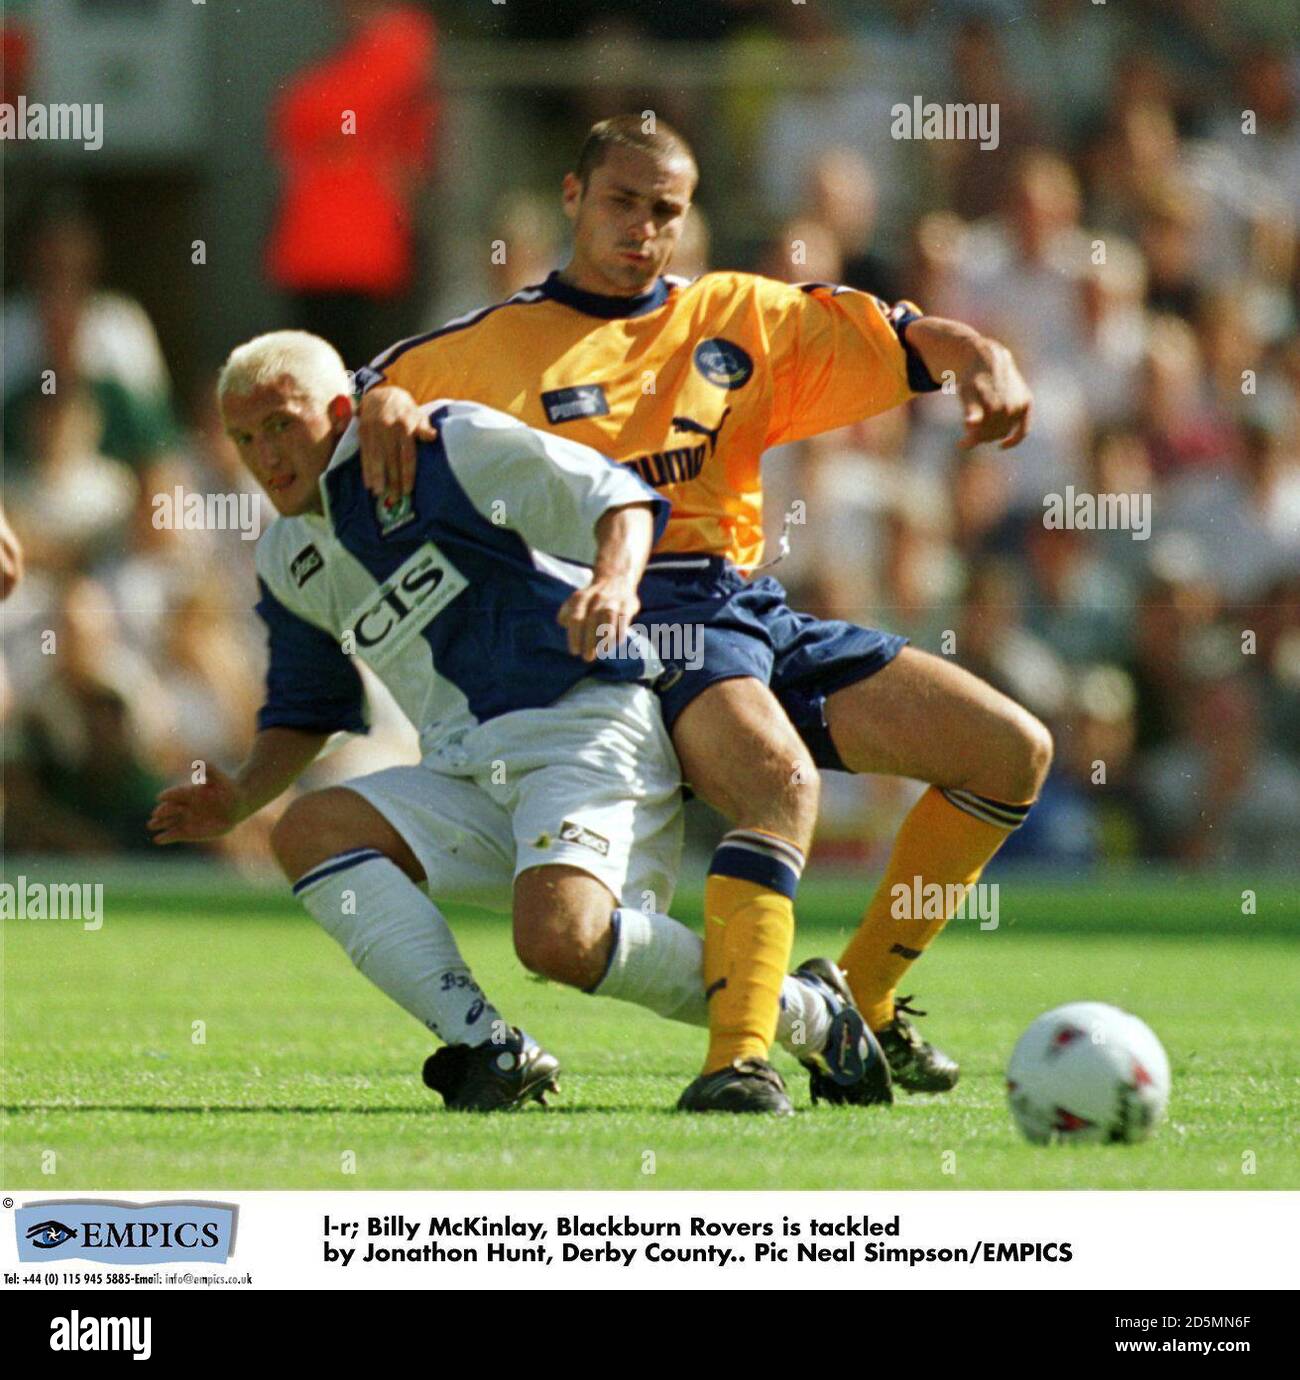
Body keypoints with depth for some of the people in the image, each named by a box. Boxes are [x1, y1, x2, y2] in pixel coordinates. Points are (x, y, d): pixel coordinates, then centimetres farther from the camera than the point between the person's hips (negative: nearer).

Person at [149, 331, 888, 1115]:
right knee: (309, 830, -14)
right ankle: (491, 1050, -20)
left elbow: (615, 498, -11)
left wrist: (616, 581, -33)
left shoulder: (449, 446, -5)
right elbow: (305, 712, 28)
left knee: (560, 937, -31)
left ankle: (807, 1014, -9)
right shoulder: (288, 565, 17)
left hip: (584, 726, -8)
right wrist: (241, 799, 9)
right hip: (470, 776, 8)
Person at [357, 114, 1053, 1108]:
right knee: (781, 781, -37)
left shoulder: (741, 316, 17)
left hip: (755, 610, 6)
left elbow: (901, 341, 13)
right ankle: (737, 1061, -47)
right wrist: (383, 405, -17)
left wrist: (980, 355, -9)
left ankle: (862, 1002, 10)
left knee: (1014, 753, -1)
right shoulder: (500, 343, 7)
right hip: (634, 620, -6)